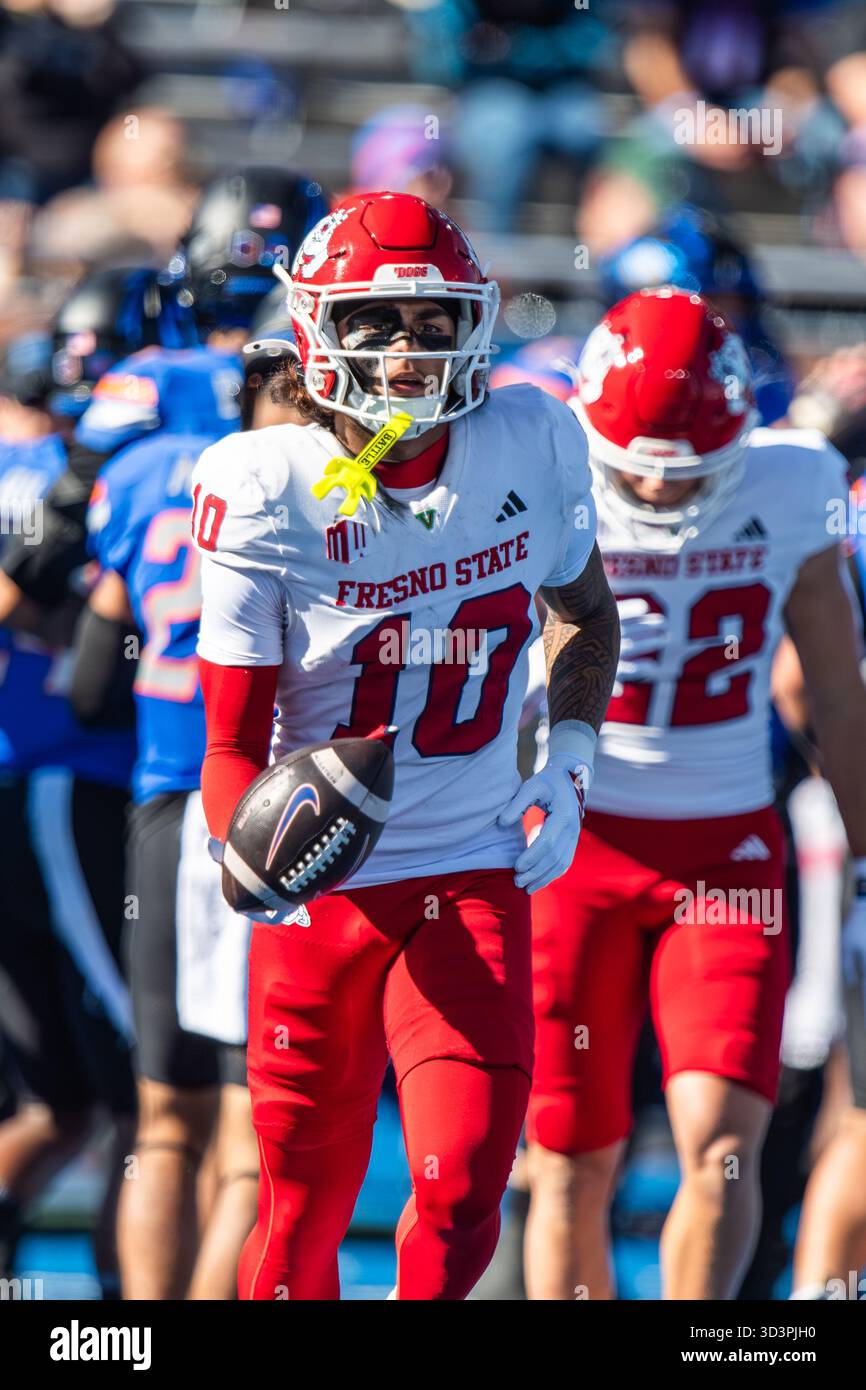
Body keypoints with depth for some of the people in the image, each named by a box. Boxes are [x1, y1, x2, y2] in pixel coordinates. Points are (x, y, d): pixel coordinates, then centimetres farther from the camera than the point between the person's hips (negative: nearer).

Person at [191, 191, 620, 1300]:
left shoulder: (534, 447, -4)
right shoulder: (266, 491, -13)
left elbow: (587, 614, 18)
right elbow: (233, 744, -12)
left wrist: (568, 760, 4)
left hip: (474, 880, 1)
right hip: (321, 887, -1)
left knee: (462, 1194, -14)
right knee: (304, 1214, 6)